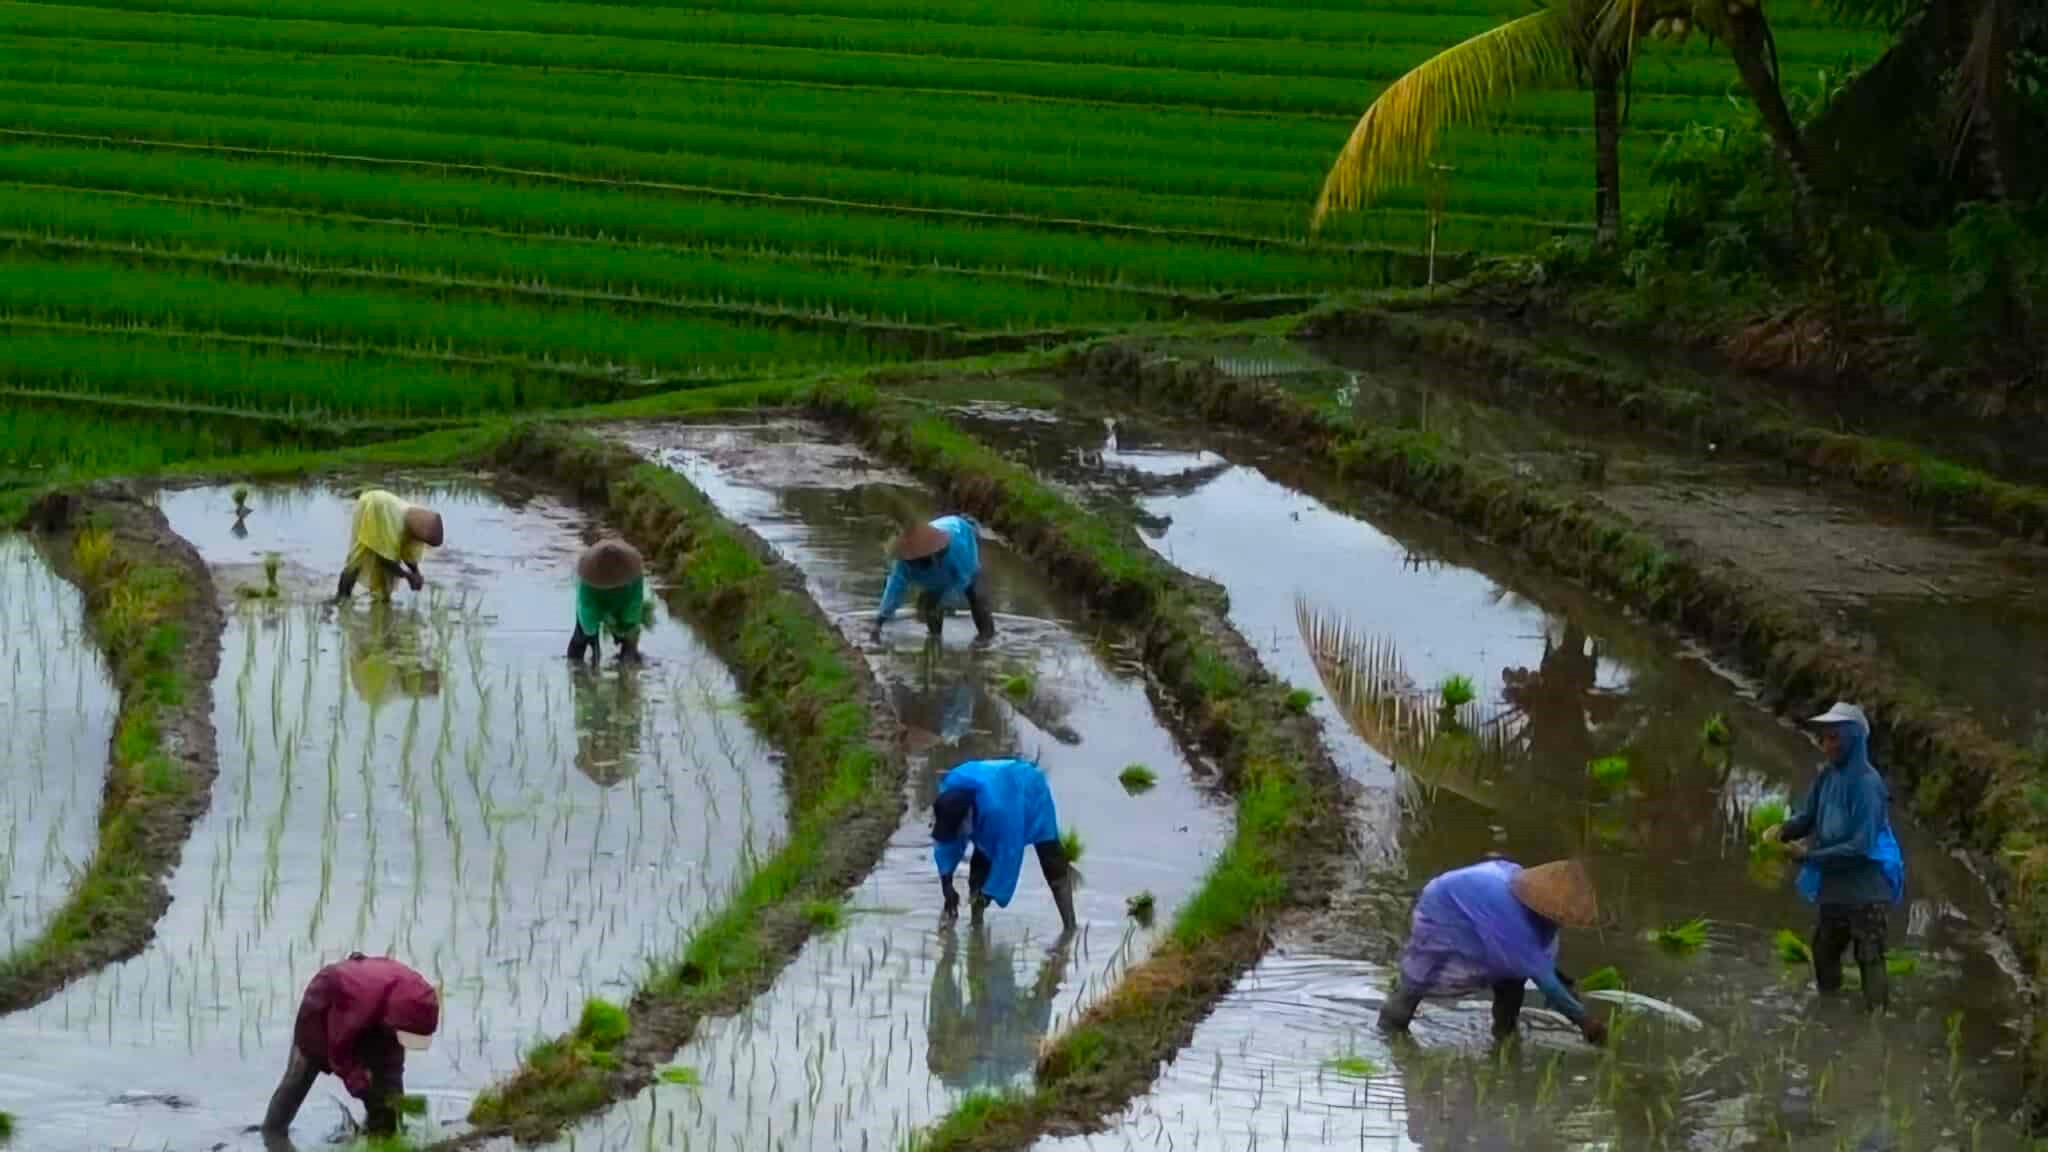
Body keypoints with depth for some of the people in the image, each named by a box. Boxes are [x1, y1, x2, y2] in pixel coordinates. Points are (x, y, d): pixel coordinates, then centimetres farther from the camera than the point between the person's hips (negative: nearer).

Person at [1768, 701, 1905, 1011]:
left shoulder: (1866, 783, -22)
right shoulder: (1827, 776, -1)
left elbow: (1861, 846, -25)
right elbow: (1807, 818, 7)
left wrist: (1809, 855, -23)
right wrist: (1782, 831, -15)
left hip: (1865, 890, -8)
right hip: (1833, 887, 8)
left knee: (1870, 960, -5)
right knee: (1823, 954, 21)